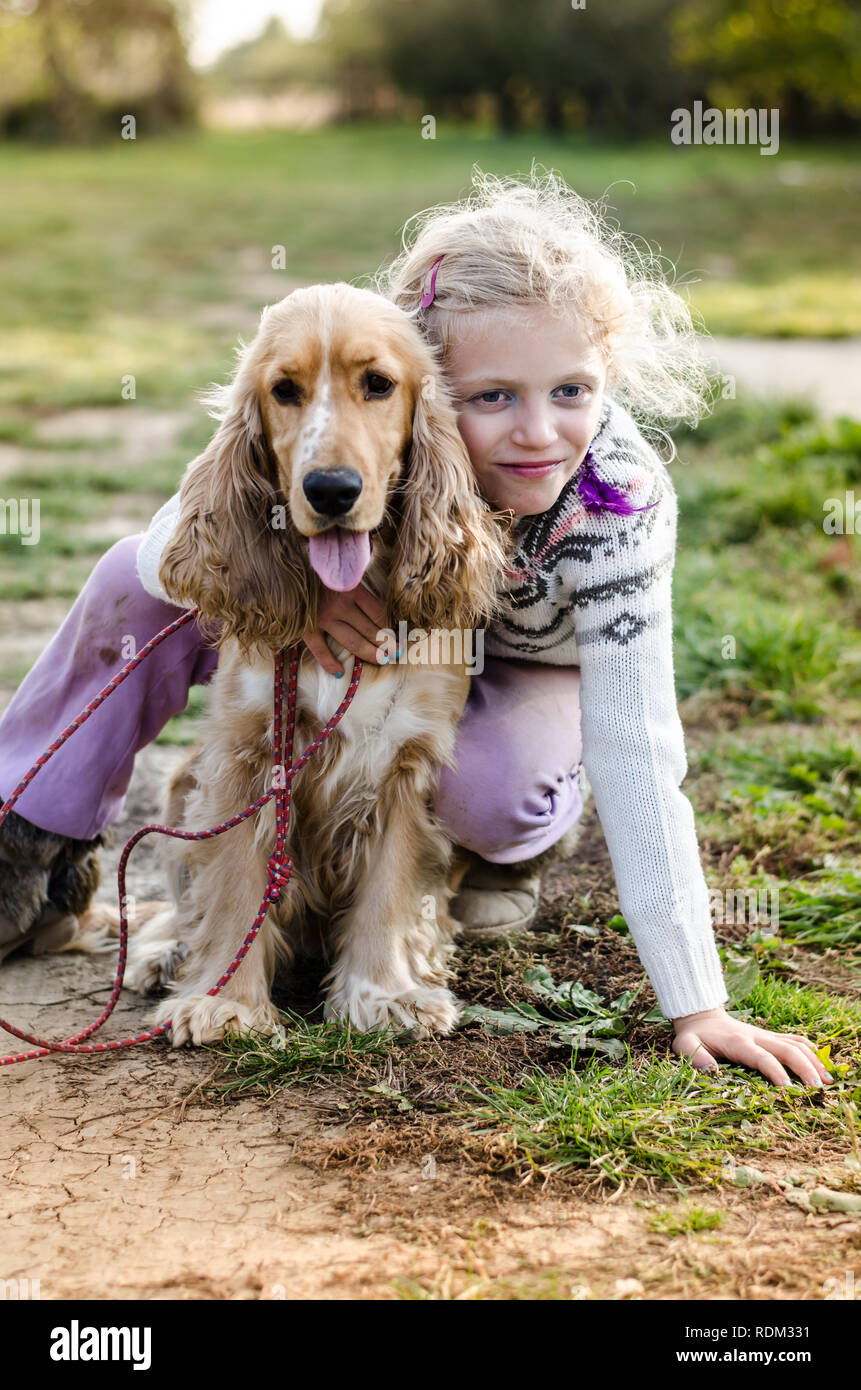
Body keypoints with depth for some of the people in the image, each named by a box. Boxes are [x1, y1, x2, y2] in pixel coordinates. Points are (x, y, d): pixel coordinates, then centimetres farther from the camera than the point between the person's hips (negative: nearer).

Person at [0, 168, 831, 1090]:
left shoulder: (621, 495, -37)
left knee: (491, 792, -37)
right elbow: (173, 545, -26)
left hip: (520, 668, -2)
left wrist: (696, 1006, -37)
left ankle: (521, 842, 3)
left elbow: (637, 759, -36)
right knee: (136, 584, -19)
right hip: (372, 623, 2)